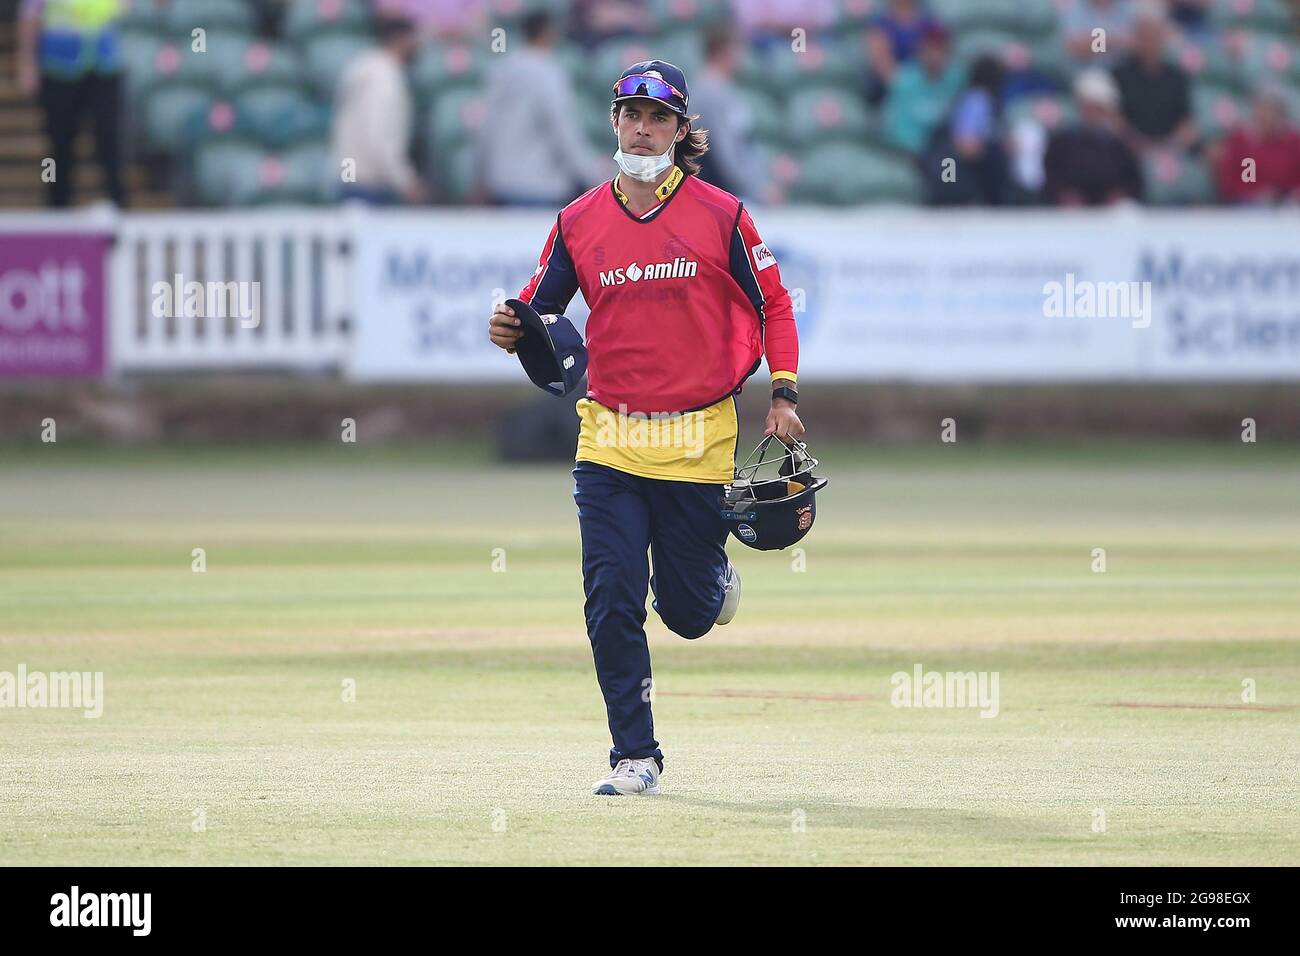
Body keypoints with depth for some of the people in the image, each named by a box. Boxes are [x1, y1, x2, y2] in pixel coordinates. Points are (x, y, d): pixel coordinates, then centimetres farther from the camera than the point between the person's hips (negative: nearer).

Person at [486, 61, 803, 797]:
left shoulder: (721, 215, -2)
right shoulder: (580, 222, 3)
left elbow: (774, 306, 6)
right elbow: (539, 309, 9)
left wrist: (784, 393, -4)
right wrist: (511, 329, -14)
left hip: (700, 443, -1)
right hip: (610, 444, 1)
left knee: (687, 611, 6)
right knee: (612, 608, -7)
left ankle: (716, 579, 43)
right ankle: (636, 757, 3)